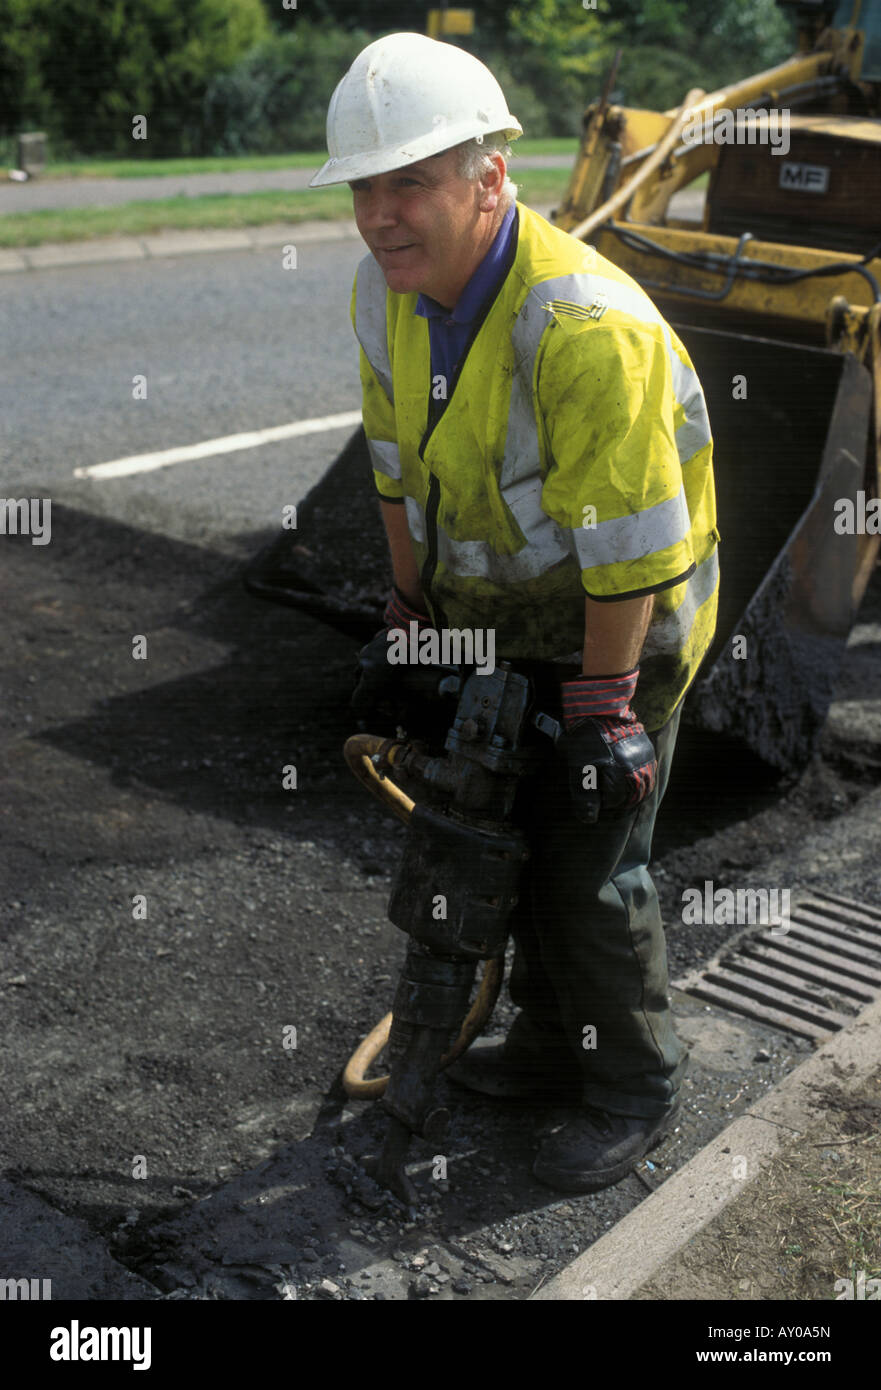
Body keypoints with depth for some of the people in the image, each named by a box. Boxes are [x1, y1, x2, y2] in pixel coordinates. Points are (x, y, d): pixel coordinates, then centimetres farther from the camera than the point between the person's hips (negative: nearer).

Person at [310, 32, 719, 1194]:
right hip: (503, 609, 8)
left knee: (592, 861, 0)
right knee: (517, 828, 17)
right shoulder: (389, 291, -8)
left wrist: (602, 699, -21)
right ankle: (553, 1043, 38)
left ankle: (636, 1088, 24)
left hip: (626, 614, -7)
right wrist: (413, 609, 10)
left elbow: (629, 538, -28)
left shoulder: (583, 324, -33)